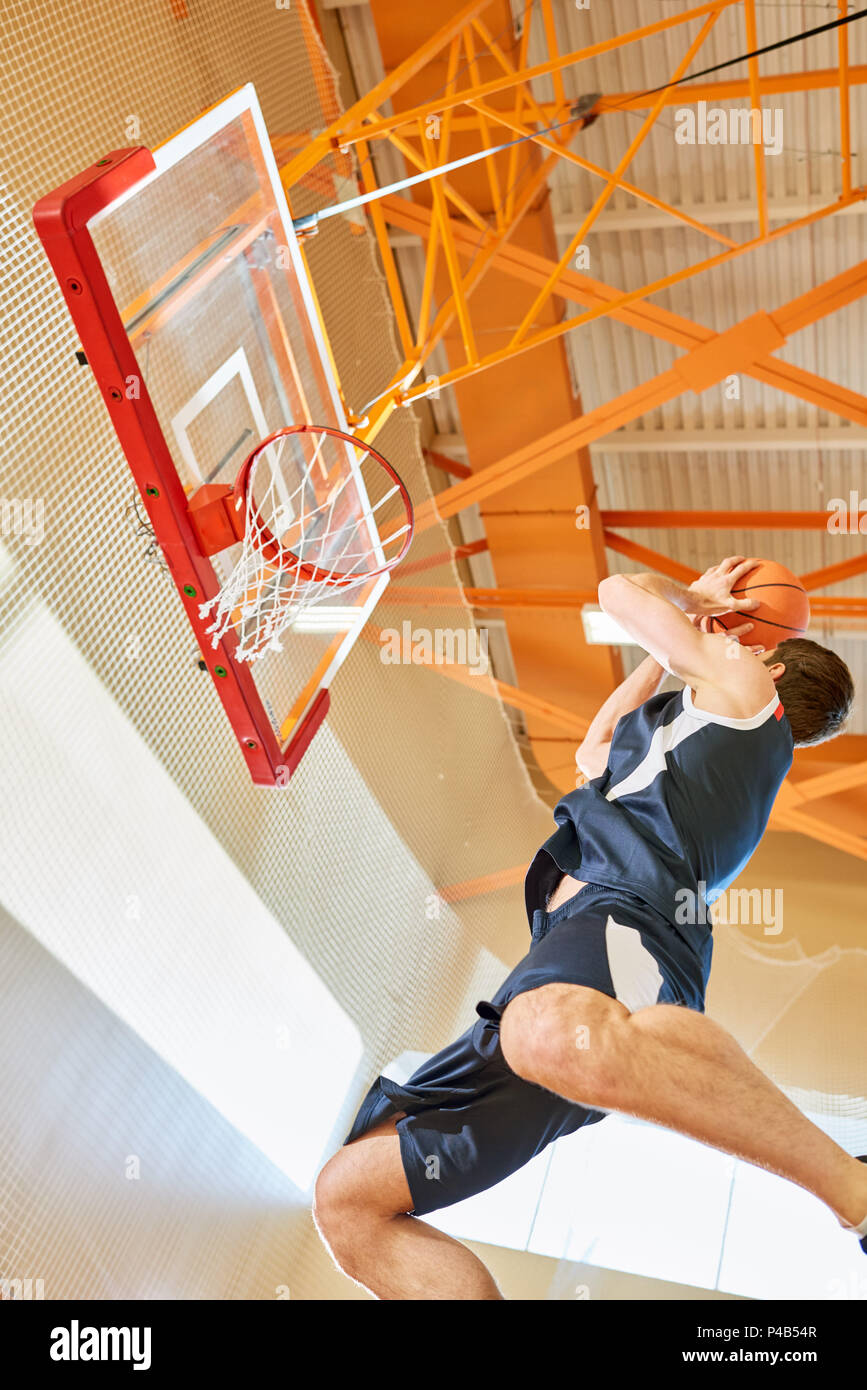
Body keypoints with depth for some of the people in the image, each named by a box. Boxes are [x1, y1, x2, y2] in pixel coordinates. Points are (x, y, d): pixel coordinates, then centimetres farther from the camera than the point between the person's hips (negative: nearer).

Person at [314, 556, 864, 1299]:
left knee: (559, 1036, -47)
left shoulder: (745, 692, 18)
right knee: (350, 1197, 0)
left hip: (628, 911, -9)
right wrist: (683, 632, 61)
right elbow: (595, 754, 55)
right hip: (562, 987, 9)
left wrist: (692, 600, 44)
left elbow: (619, 590, 22)